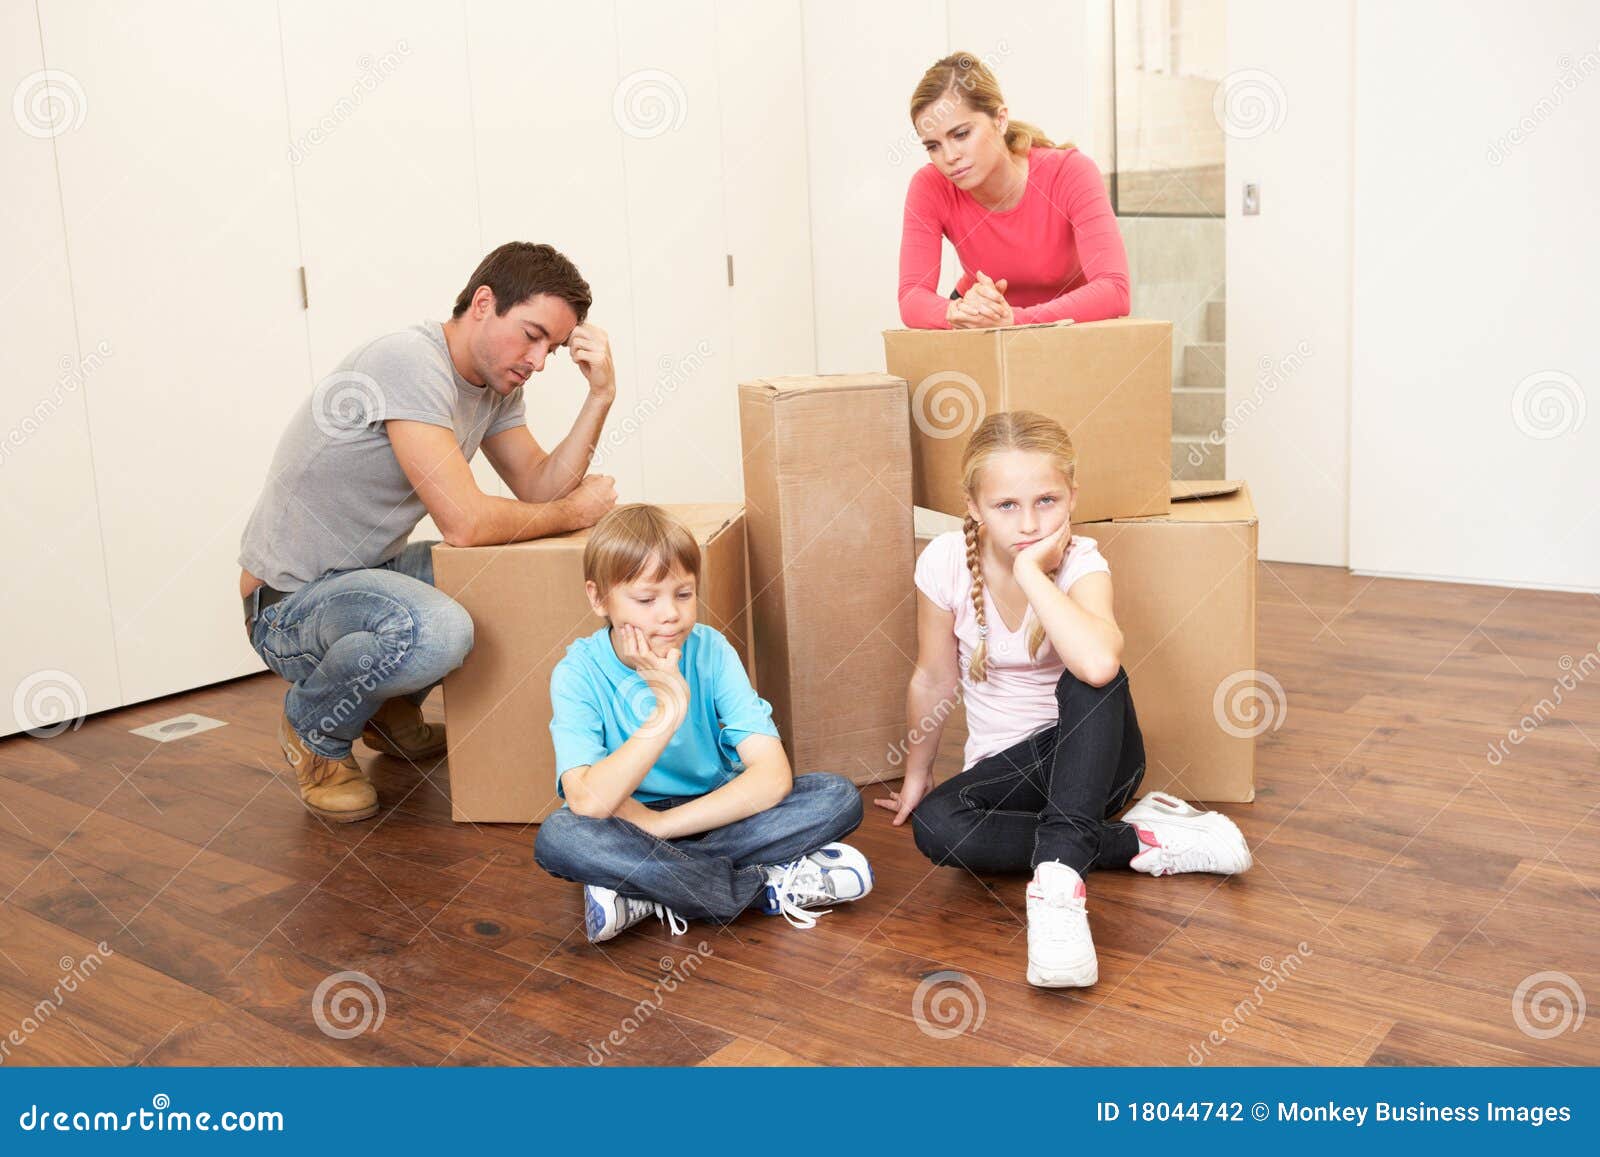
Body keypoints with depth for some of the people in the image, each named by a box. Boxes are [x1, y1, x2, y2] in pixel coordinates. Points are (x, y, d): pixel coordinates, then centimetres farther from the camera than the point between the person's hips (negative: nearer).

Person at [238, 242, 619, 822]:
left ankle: (390, 708, 17)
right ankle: (313, 730, -4)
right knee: (436, 629, -37)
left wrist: (600, 396, -11)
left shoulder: (496, 384, 5)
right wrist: (574, 511, -15)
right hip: (289, 602, -9)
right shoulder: (412, 362, -25)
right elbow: (464, 522, -30)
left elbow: (539, 490, -2)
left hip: (372, 573, 9)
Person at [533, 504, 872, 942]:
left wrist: (658, 826, -25)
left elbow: (773, 775, -20)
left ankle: (645, 896, -21)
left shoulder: (711, 651, -10)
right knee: (557, 837, -34)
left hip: (714, 816, 2)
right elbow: (588, 802, -29)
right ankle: (771, 887, -24)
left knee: (838, 796, -19)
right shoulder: (577, 675, -15)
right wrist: (668, 712, -35)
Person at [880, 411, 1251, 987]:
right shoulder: (946, 562, -14)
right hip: (1005, 766, 2)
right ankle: (1143, 840, -21)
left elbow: (1098, 664, -42)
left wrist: (1031, 572, -34)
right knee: (935, 827, -30)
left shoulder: (1082, 563, -19)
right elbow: (934, 680, 0)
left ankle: (1060, 873, -39)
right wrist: (916, 775, 9)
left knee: (1092, 680, -35)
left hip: (1089, 752, -2)